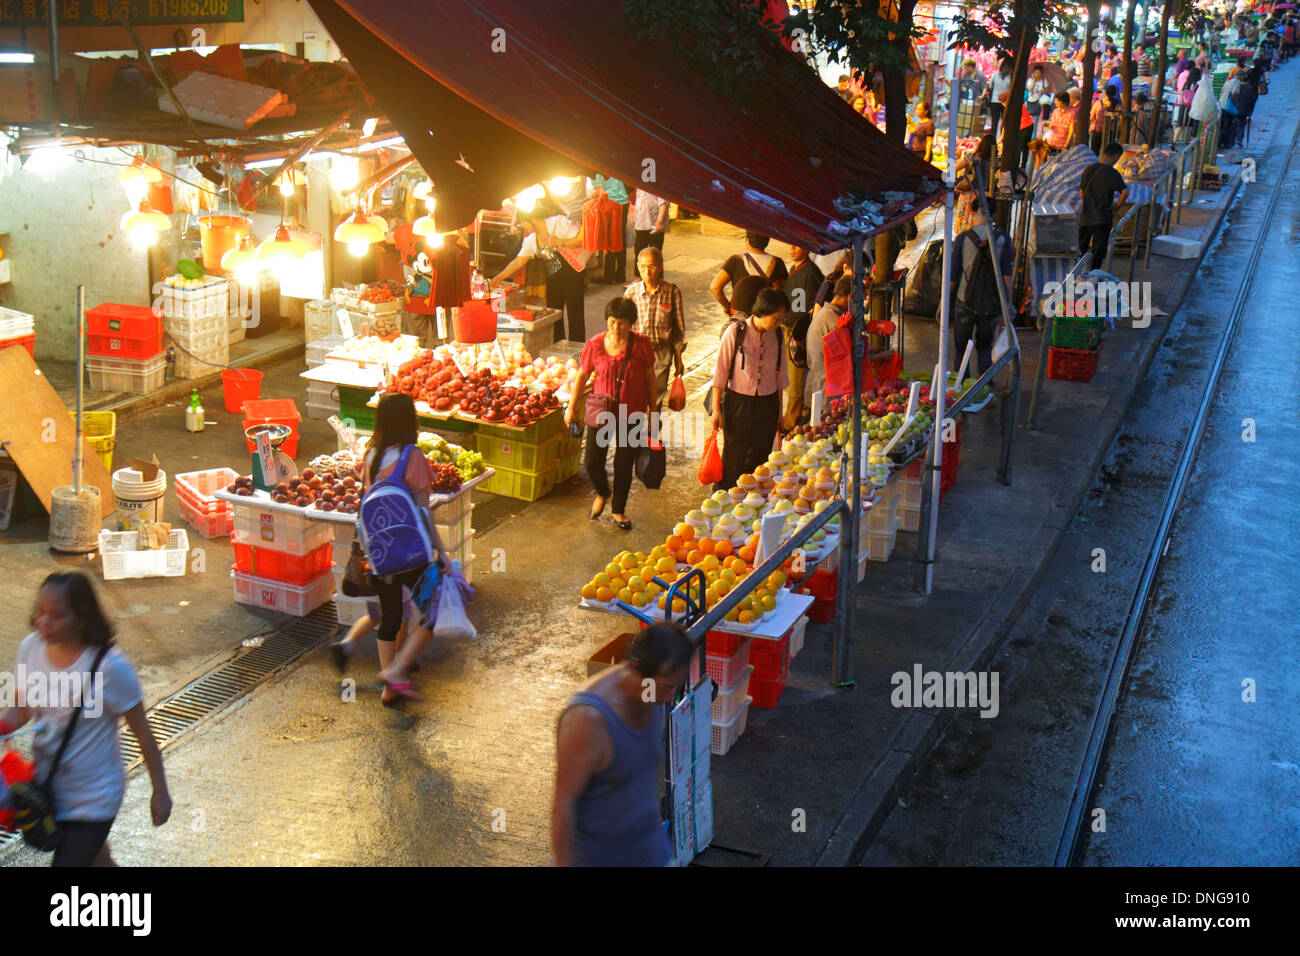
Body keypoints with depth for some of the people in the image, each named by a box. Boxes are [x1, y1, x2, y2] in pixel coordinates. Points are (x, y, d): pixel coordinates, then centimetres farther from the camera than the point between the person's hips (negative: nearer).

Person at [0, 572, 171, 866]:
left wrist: (160, 791, -8)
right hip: (46, 787, 6)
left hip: (92, 799, -6)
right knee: (96, 859, 26)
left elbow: (143, 733, -16)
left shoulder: (110, 667, -26)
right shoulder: (30, 647, -10)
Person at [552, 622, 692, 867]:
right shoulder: (588, 718, -32)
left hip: (646, 838, 7)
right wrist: (564, 864, -19)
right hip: (597, 853, -7)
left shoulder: (651, 695, -7)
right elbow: (563, 803, -24)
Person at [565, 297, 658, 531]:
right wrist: (571, 408, 6)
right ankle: (601, 493, 34)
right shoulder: (595, 344, -7)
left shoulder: (641, 345, -7)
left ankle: (618, 510, 28)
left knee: (624, 463, 7)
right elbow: (582, 376, 4)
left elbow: (650, 378, 3)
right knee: (592, 462, 0)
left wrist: (652, 411, 5)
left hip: (631, 415, 0)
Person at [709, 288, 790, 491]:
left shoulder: (777, 335, 1)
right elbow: (720, 371, -7)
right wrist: (716, 408, -7)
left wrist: (779, 411, 14)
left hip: (767, 405, 4)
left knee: (760, 458, 6)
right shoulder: (735, 332, -12)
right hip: (737, 403, -4)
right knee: (734, 460, 1)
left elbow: (780, 376, 12)